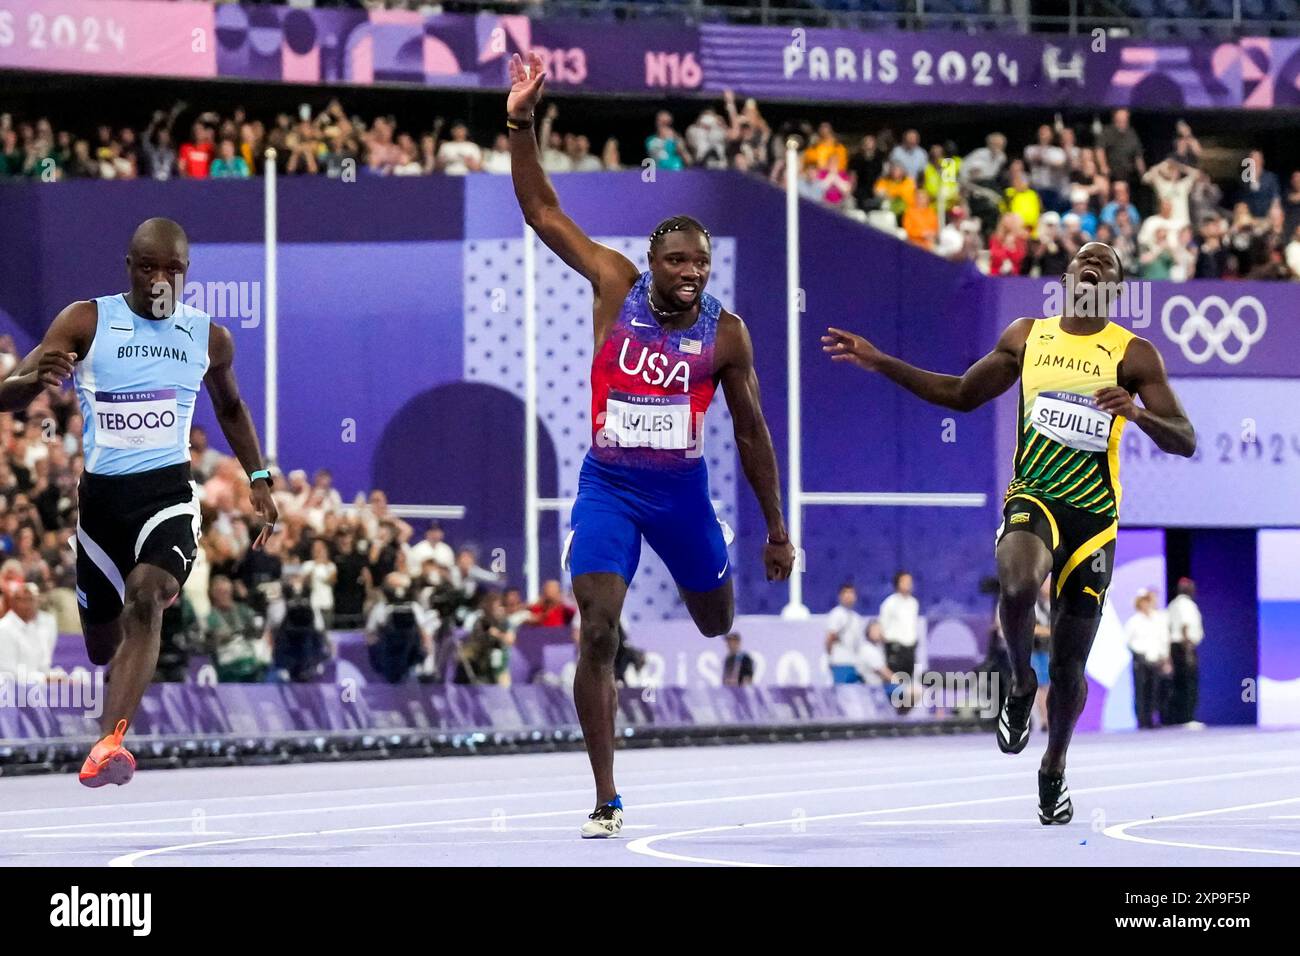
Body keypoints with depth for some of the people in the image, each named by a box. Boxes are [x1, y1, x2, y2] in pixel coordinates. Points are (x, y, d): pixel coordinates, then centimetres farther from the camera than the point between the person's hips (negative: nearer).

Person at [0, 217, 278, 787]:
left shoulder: (209, 338, 5)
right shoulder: (86, 322, -4)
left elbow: (230, 407, 26)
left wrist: (259, 479, 18)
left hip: (168, 491, -1)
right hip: (100, 495, 1)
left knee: (144, 599, -29)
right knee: (101, 646, 12)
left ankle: (110, 744, -40)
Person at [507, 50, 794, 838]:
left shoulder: (726, 331, -4)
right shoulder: (617, 287, -5)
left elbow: (751, 431, 4)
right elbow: (543, 214, -5)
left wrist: (777, 529, 6)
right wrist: (521, 126, -16)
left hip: (682, 488, 1)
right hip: (609, 484, -1)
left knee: (717, 624, 16)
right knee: (598, 632, -14)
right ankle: (607, 797, -9)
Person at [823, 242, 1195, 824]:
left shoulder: (1134, 355, -2)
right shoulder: (1026, 336, 7)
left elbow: (1186, 443, -6)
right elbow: (963, 394, 19)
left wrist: (1136, 413, -27)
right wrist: (880, 364, 13)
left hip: (1094, 514, 0)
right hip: (1032, 496, 0)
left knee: (1071, 664, 6)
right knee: (1017, 584, -35)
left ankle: (1054, 769, 32)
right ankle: (1021, 683, -4)